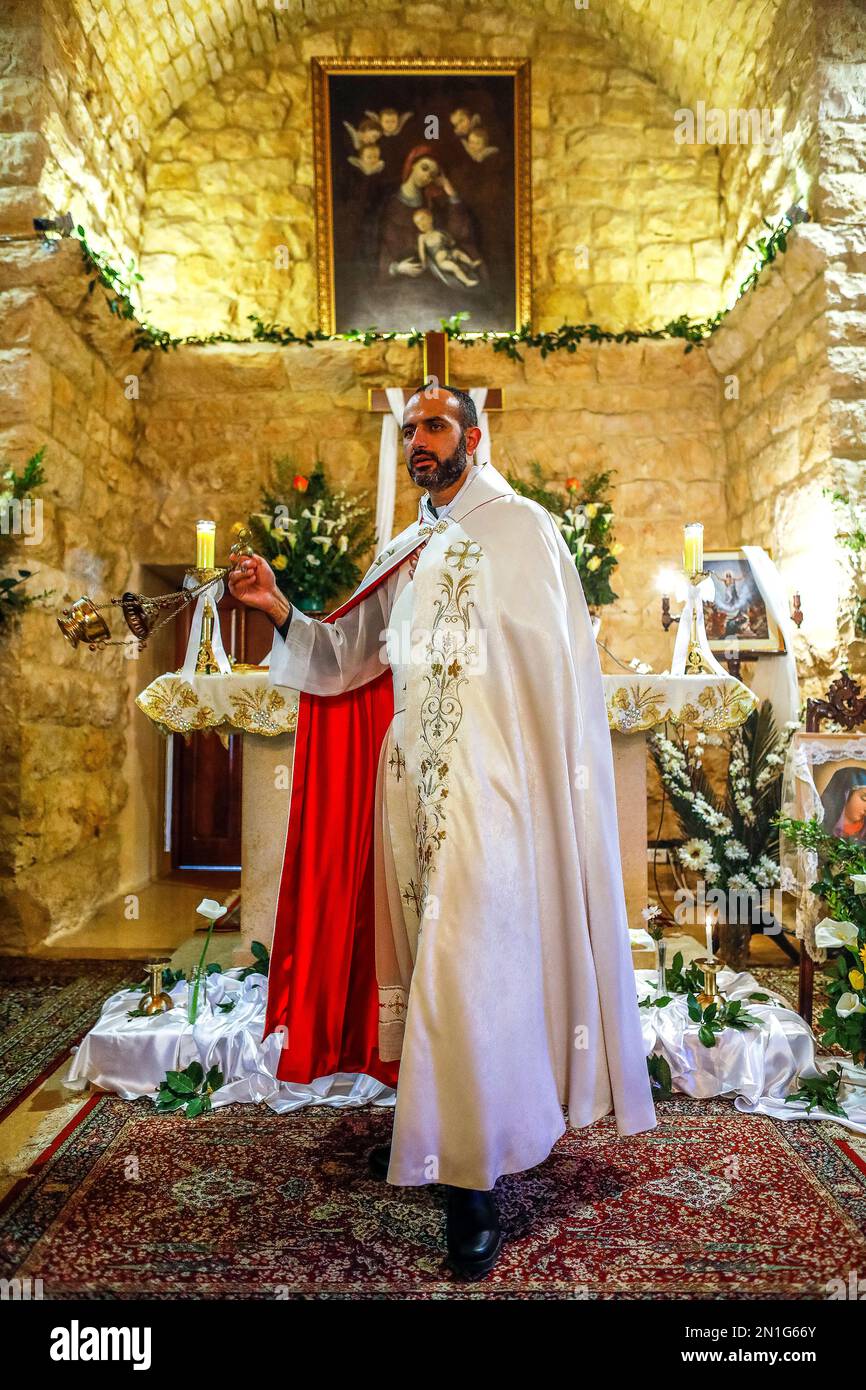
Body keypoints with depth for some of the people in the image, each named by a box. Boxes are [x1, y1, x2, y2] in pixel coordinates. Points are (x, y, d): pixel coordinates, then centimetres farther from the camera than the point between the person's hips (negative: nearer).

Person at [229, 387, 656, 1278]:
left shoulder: (520, 530, -2)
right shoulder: (402, 553, 17)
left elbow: (556, 666, -7)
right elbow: (346, 656, 14)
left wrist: (547, 785, -14)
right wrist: (279, 610, -1)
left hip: (485, 778, -6)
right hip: (409, 775, 7)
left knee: (469, 962, -7)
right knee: (417, 946, 14)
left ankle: (476, 1178, 5)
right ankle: (427, 1122, 32)